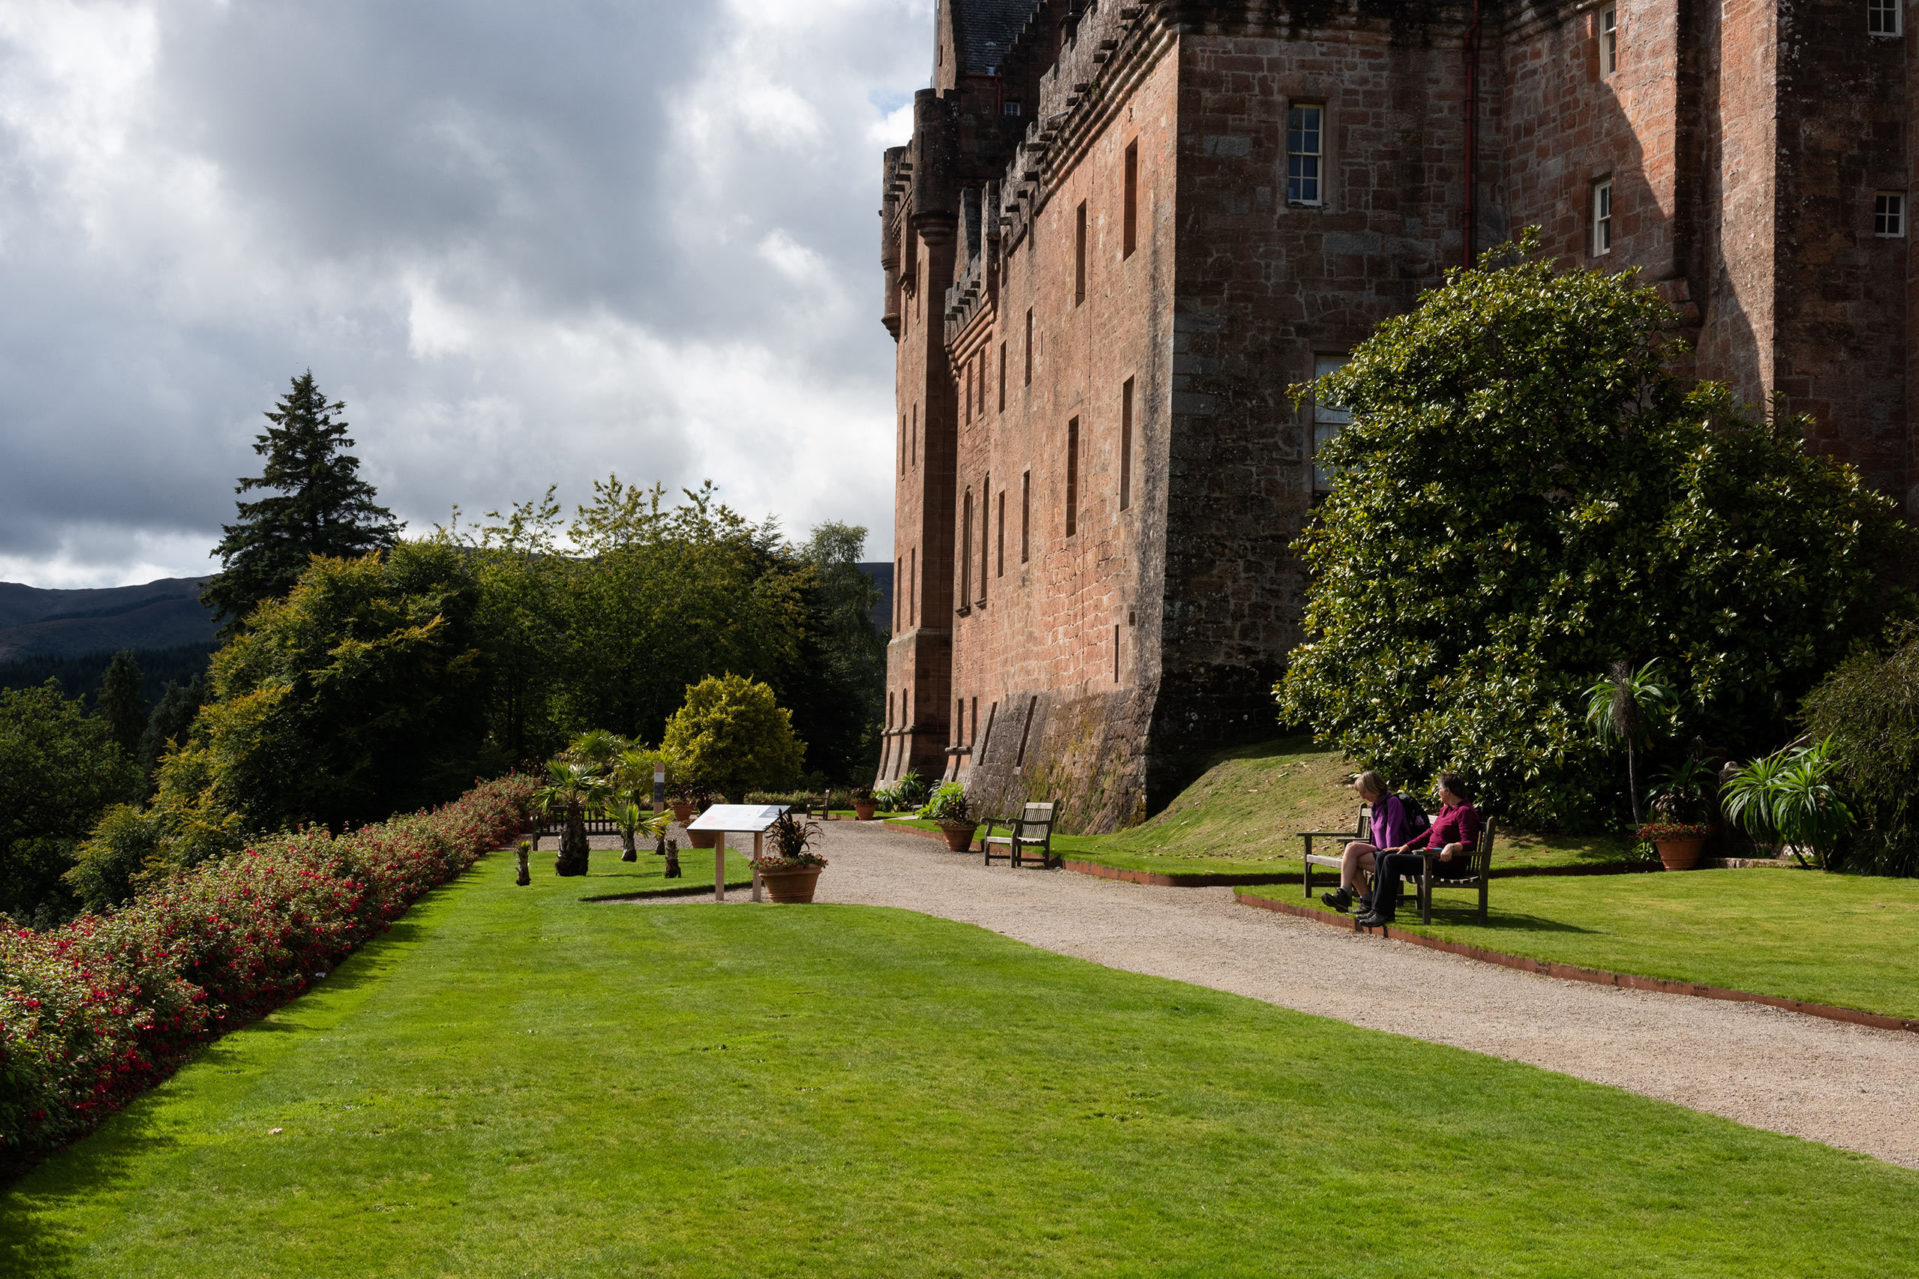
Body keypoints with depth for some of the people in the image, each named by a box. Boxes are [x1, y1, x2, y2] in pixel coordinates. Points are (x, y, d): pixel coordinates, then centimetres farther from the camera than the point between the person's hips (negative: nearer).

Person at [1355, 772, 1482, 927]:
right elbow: (1431, 832, 25)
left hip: (1448, 864, -11)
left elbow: (1469, 843, -21)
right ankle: (1376, 906, -2)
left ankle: (1383, 912, -18)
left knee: (1391, 861, -21)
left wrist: (1452, 847, -40)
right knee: (1383, 857, 2)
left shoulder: (1465, 812, -12)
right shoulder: (1446, 808, 18)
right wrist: (1406, 847, 19)